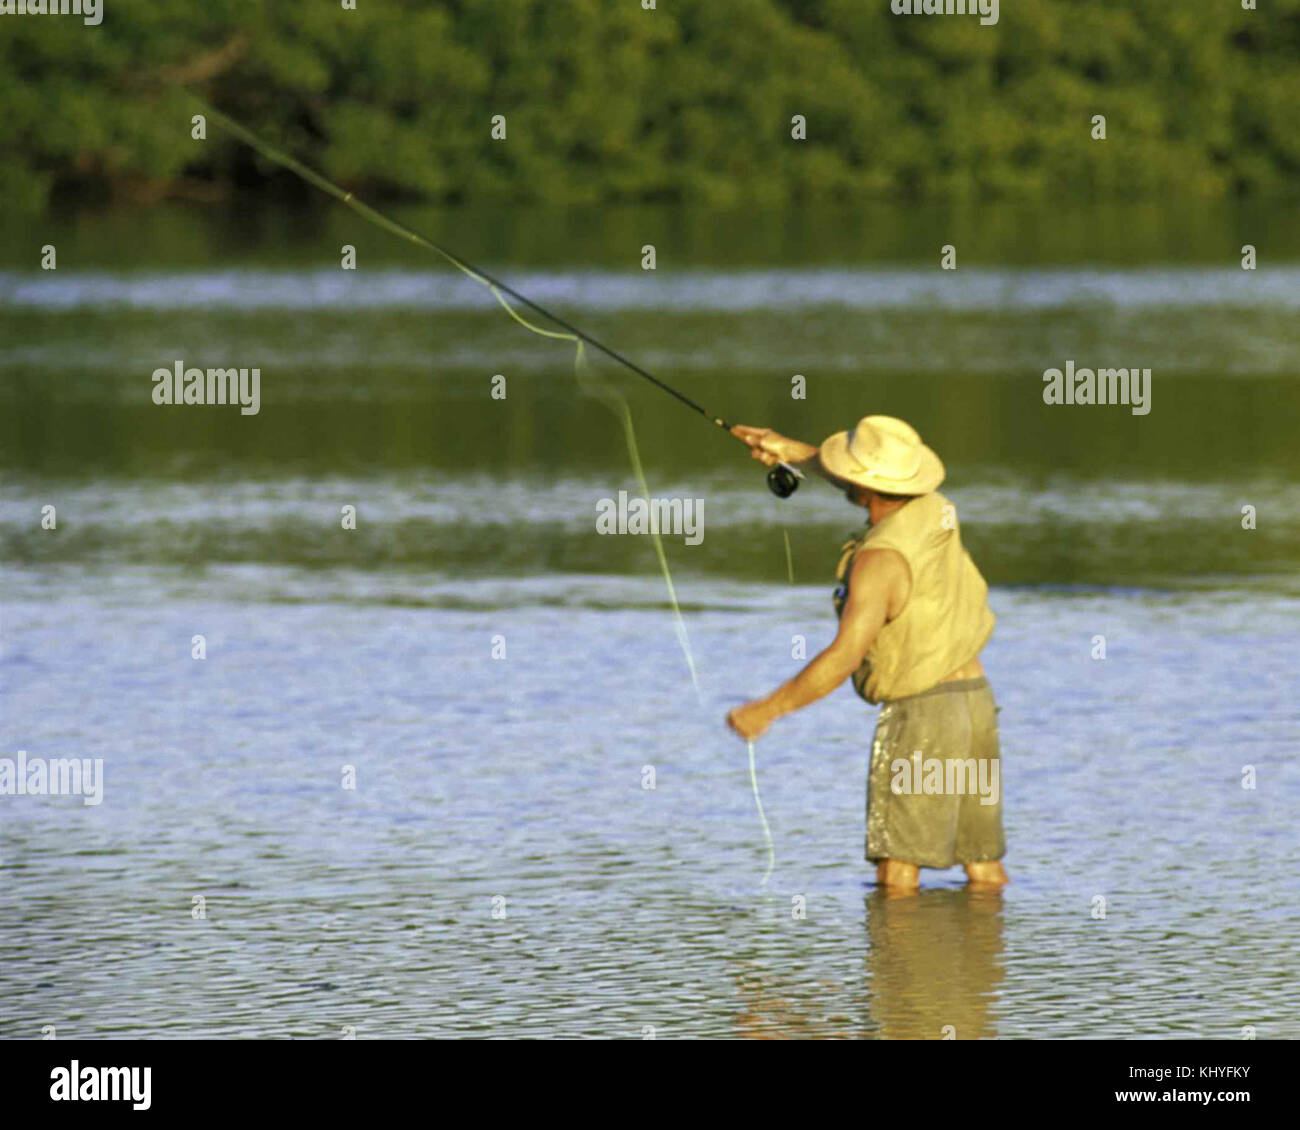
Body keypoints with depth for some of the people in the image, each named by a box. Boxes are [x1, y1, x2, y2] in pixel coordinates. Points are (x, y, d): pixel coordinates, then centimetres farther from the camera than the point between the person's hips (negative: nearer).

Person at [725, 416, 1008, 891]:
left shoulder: (882, 558, -20)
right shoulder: (932, 509, 4)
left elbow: (846, 656, -28)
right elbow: (881, 481, 28)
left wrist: (767, 709, -22)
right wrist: (796, 453, 22)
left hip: (920, 714, -9)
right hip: (976, 697, 9)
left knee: (896, 874, -7)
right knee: (984, 867, 13)